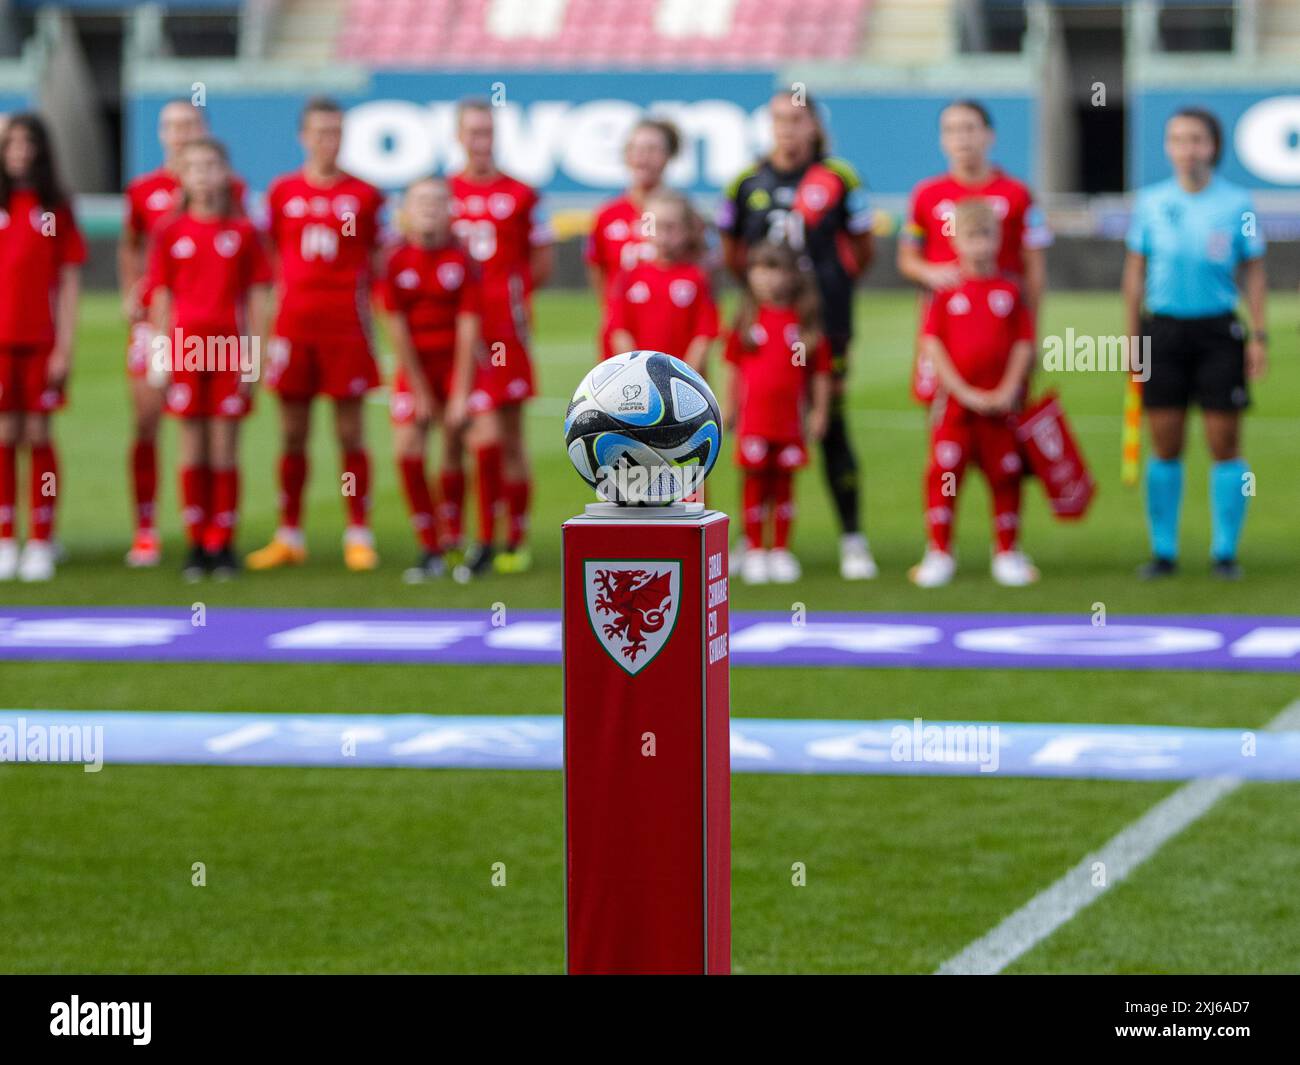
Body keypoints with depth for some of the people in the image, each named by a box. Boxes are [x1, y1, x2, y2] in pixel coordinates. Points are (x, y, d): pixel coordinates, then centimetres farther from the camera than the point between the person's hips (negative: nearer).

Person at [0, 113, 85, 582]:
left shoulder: (56, 208, 4)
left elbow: (69, 281, 4)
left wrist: (65, 345, -3)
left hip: (41, 339, 0)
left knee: (39, 436, 0)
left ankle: (41, 545, 4)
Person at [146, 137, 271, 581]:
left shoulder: (244, 231, 3)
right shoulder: (169, 231, 5)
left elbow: (257, 296, 4)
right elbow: (160, 295, 7)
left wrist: (253, 355, -1)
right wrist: (162, 352, 0)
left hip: (230, 349, -1)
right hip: (185, 349, 1)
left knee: (225, 450, 0)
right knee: (193, 449, 3)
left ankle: (222, 544, 6)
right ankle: (196, 544, 9)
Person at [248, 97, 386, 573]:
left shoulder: (363, 194, 2)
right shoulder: (282, 192, 6)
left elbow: (376, 261, 9)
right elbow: (268, 257, 12)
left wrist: (362, 299, 1)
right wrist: (276, 300, 4)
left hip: (346, 323, -2)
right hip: (293, 318, 2)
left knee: (350, 431, 0)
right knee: (292, 434, 5)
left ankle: (358, 536, 5)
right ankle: (289, 536, 12)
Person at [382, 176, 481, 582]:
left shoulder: (462, 261, -7)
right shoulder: (397, 262, -5)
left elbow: (468, 330, -9)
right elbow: (398, 331, -5)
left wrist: (461, 394, -13)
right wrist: (420, 392, -7)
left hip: (455, 362, -1)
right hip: (414, 366, 1)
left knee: (453, 449, -4)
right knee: (407, 449, -10)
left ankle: (452, 533, 15)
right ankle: (430, 548, -2)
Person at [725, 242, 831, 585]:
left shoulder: (805, 321, 0)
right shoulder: (747, 321, 3)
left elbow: (820, 370, 3)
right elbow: (735, 367, 8)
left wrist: (820, 411, 0)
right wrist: (730, 407, 5)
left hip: (791, 415, 0)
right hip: (753, 415, 0)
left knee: (784, 481, 6)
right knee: (755, 480, 2)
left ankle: (781, 551, 13)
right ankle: (754, 552, 9)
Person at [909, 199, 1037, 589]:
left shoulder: (1010, 291, 4)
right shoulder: (946, 293, 1)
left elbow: (1024, 344, 2)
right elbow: (932, 344, -4)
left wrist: (1008, 391, -10)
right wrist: (964, 391, -12)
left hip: (1001, 405, 1)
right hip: (954, 399, -1)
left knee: (1005, 476, 5)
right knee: (943, 473, -2)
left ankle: (1007, 554, 15)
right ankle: (939, 554, 5)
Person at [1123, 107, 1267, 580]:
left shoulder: (1236, 203, 0)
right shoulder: (1151, 202, 4)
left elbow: (1253, 273, 5)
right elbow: (1135, 271, 11)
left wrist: (1259, 336, -1)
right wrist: (1131, 335, 9)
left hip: (1218, 329, -1)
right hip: (1163, 329, 1)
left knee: (1224, 443, -1)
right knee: (1165, 446, 3)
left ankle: (1225, 551, 7)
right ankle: (1163, 550, 10)